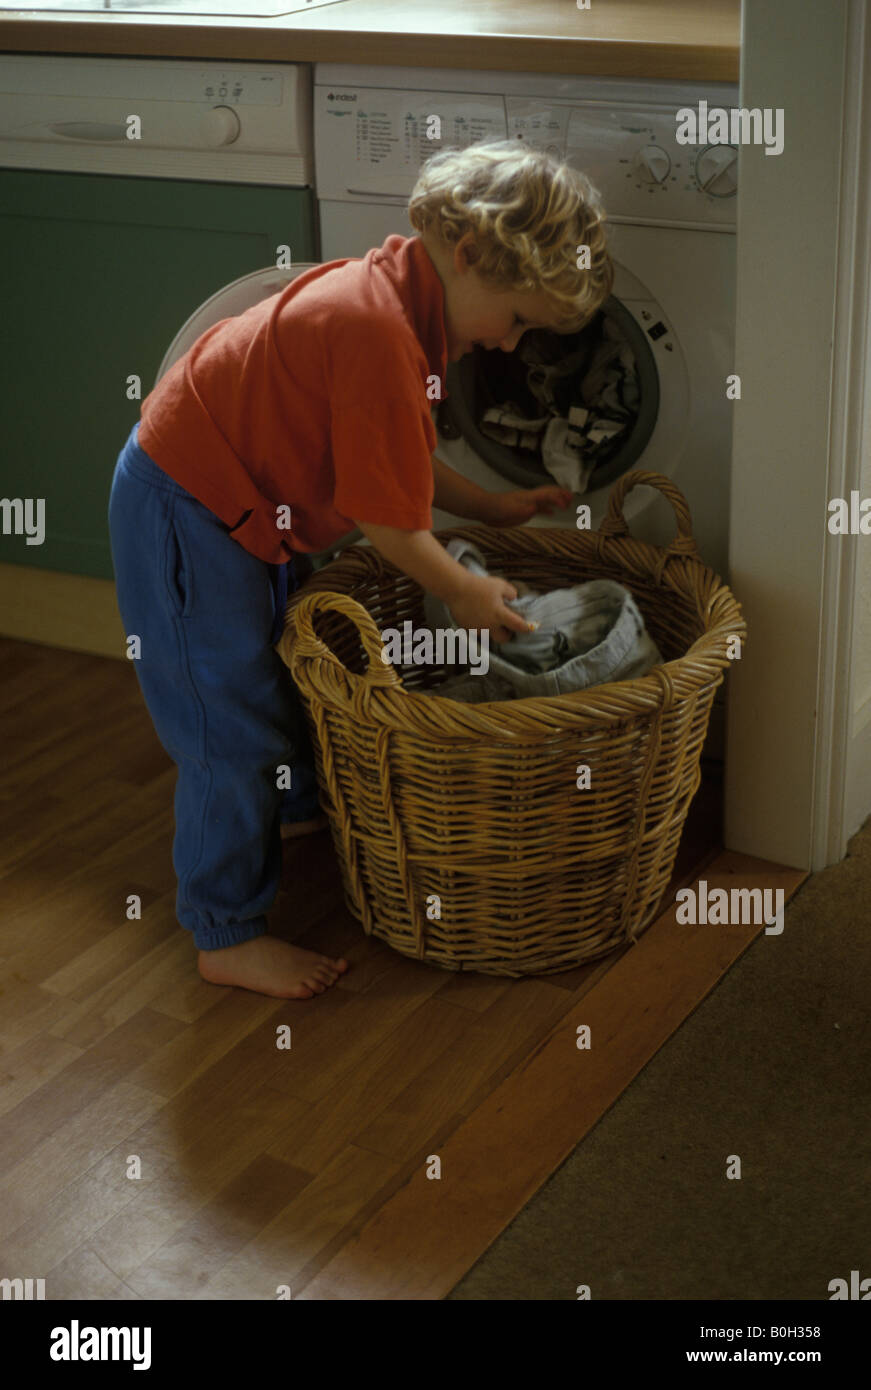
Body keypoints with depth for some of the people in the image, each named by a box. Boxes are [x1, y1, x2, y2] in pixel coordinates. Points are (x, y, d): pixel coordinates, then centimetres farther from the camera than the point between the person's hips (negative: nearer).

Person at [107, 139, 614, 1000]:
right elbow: (387, 521, -25)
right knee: (233, 726, -2)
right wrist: (464, 594, -11)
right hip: (186, 513, -10)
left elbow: (395, 464, 12)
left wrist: (491, 507, 11)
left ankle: (294, 808, 53)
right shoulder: (378, 331, -31)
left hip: (248, 501, 10)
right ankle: (228, 937, 12)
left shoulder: (401, 295, 0)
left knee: (285, 667, 27)